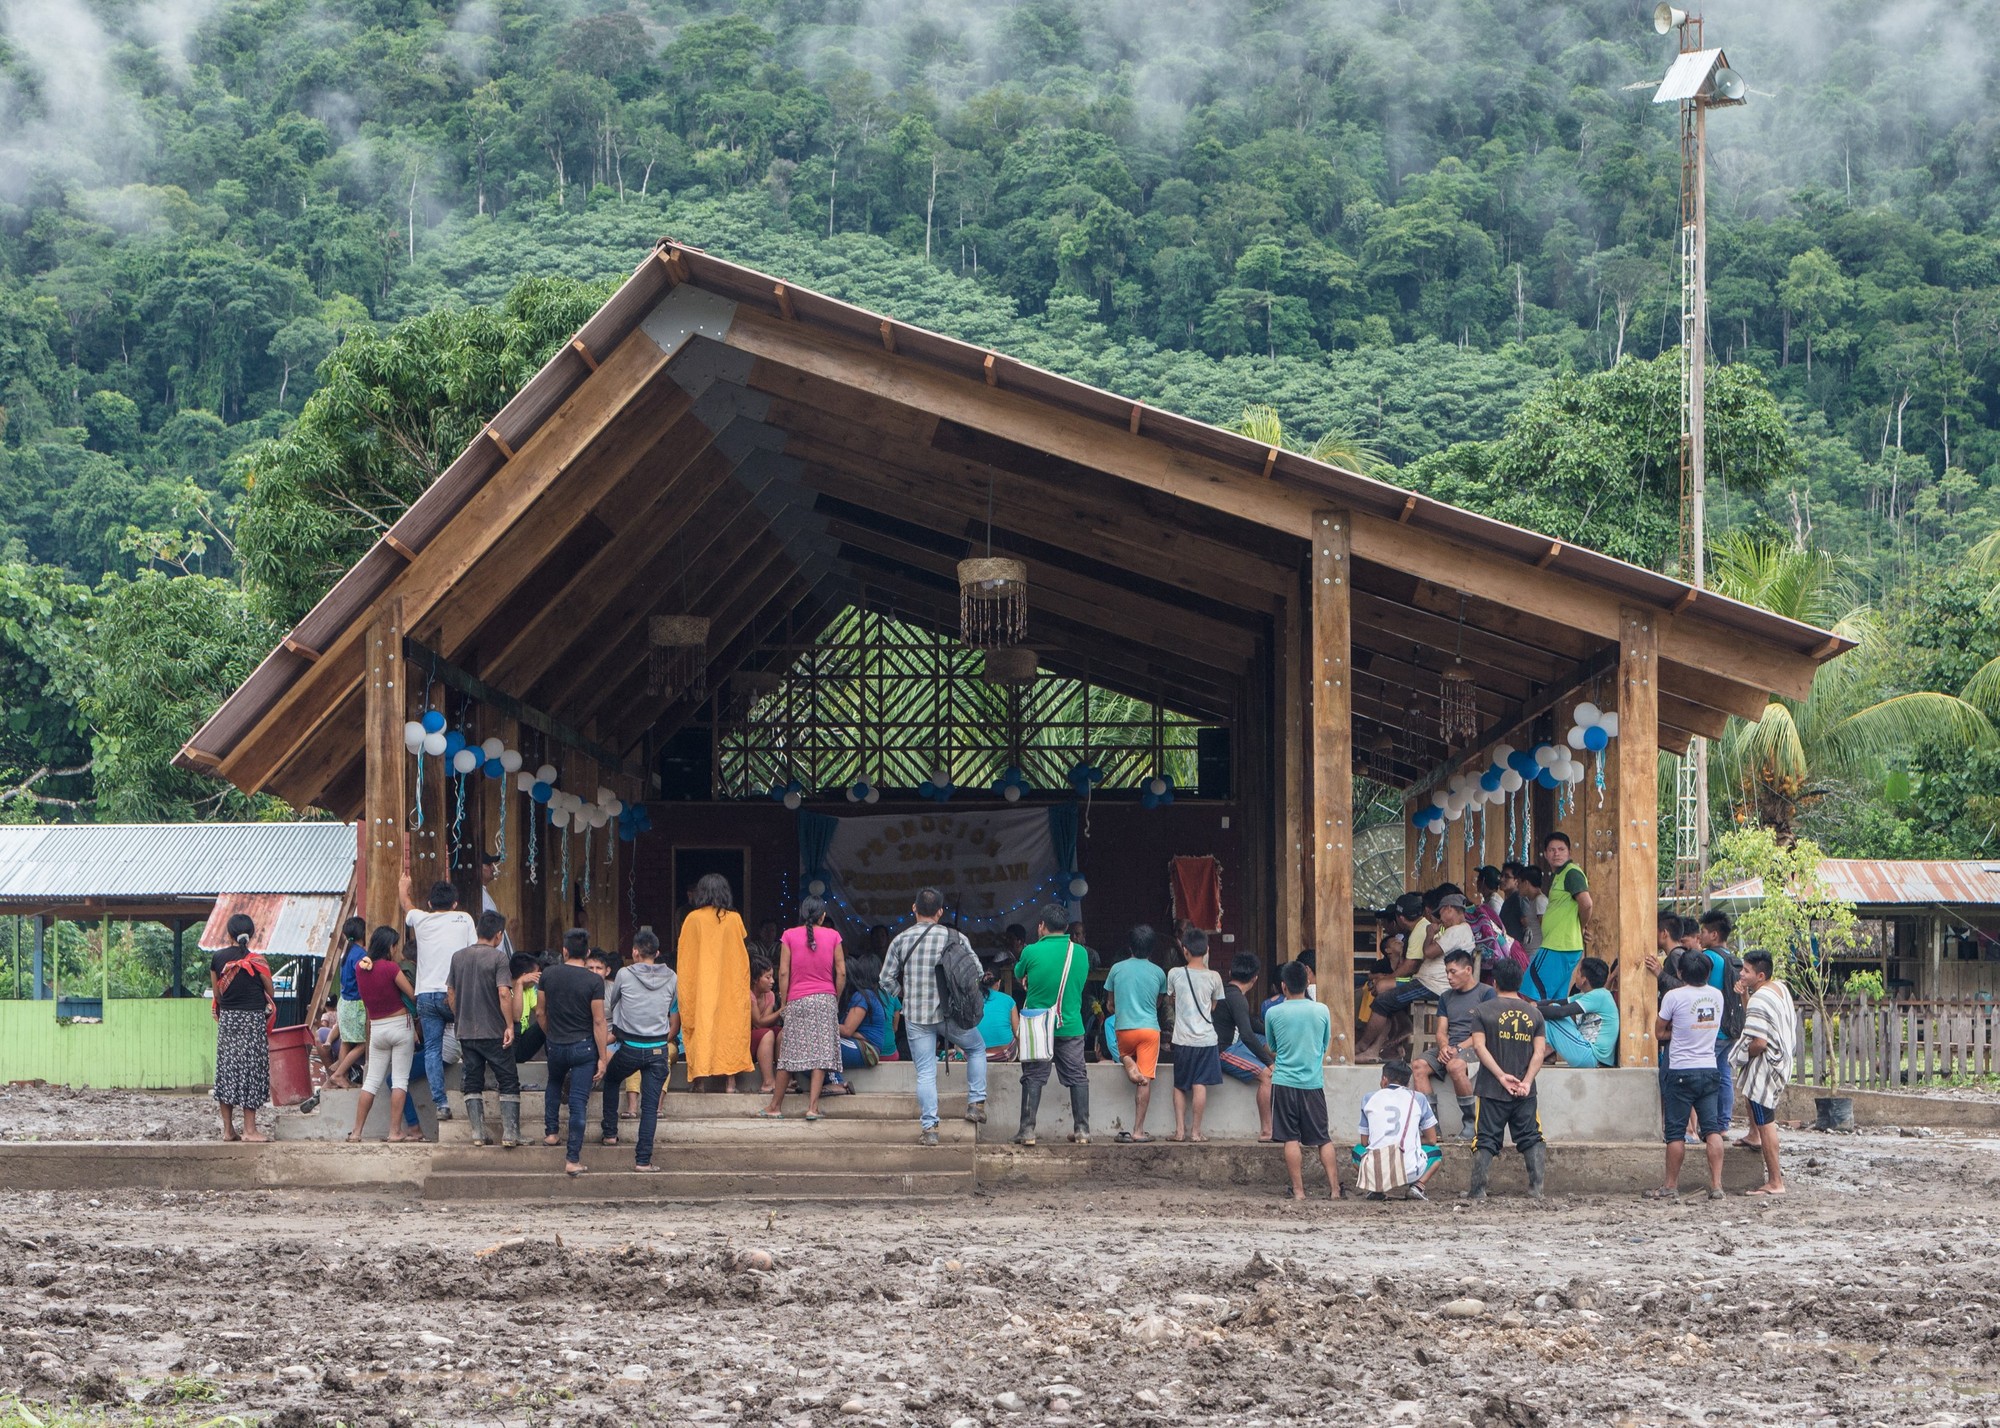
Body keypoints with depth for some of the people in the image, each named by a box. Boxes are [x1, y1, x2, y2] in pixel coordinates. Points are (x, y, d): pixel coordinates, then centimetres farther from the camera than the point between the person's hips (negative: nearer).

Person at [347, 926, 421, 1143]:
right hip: (400, 1025, -5)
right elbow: (413, 995, -10)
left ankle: (356, 1131, 8)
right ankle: (395, 1131, -5)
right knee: (400, 1079, -1)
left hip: (376, 1028, 5)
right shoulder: (391, 968, -15)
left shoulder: (360, 968, 0)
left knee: (372, 1081, 10)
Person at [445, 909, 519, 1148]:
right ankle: (510, 1134, -3)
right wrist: (510, 1026, -14)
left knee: (473, 1083, 11)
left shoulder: (458, 957, 7)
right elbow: (504, 993, -19)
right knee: (509, 1083, 4)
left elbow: (450, 994, 12)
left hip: (466, 1032, 5)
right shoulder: (499, 958, -10)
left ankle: (478, 1134, 6)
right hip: (494, 1033, -5)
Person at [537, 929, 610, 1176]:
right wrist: (603, 1057, -6)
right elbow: (599, 1022, -13)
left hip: (556, 1045, 3)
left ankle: (550, 1132, 31)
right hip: (584, 1047, -3)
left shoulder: (549, 975, -3)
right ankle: (573, 1159, -3)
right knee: (579, 1101, -1)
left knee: (554, 1086, 33)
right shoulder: (594, 981, -13)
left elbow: (540, 1012, 7)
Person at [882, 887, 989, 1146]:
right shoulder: (955, 938, -4)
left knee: (925, 1072, 5)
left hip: (916, 1016, 1)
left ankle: (929, 1127, 0)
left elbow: (886, 980, 1)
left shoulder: (900, 940, 0)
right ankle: (976, 1103, 18)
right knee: (976, 1049, 24)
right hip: (951, 1014, -1)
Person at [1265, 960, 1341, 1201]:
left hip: (1284, 1082, -1)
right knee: (1323, 1139, 8)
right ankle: (1335, 1188, 4)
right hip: (1314, 1082, 2)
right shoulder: (1321, 1011, -1)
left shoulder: (1273, 1014, -4)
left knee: (1291, 1139, 2)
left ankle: (1298, 1190, -1)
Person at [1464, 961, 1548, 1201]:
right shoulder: (1534, 1013, 6)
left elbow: (1479, 1046, -10)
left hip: (1491, 1090, -2)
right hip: (1525, 1091, 2)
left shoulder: (1482, 1011, -1)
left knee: (1486, 1140, 2)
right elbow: (1540, 1051, -2)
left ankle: (1478, 1190, 0)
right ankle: (1536, 1188, -2)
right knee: (1531, 1138, 8)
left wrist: (1501, 1076, -13)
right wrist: (1527, 1081, -9)